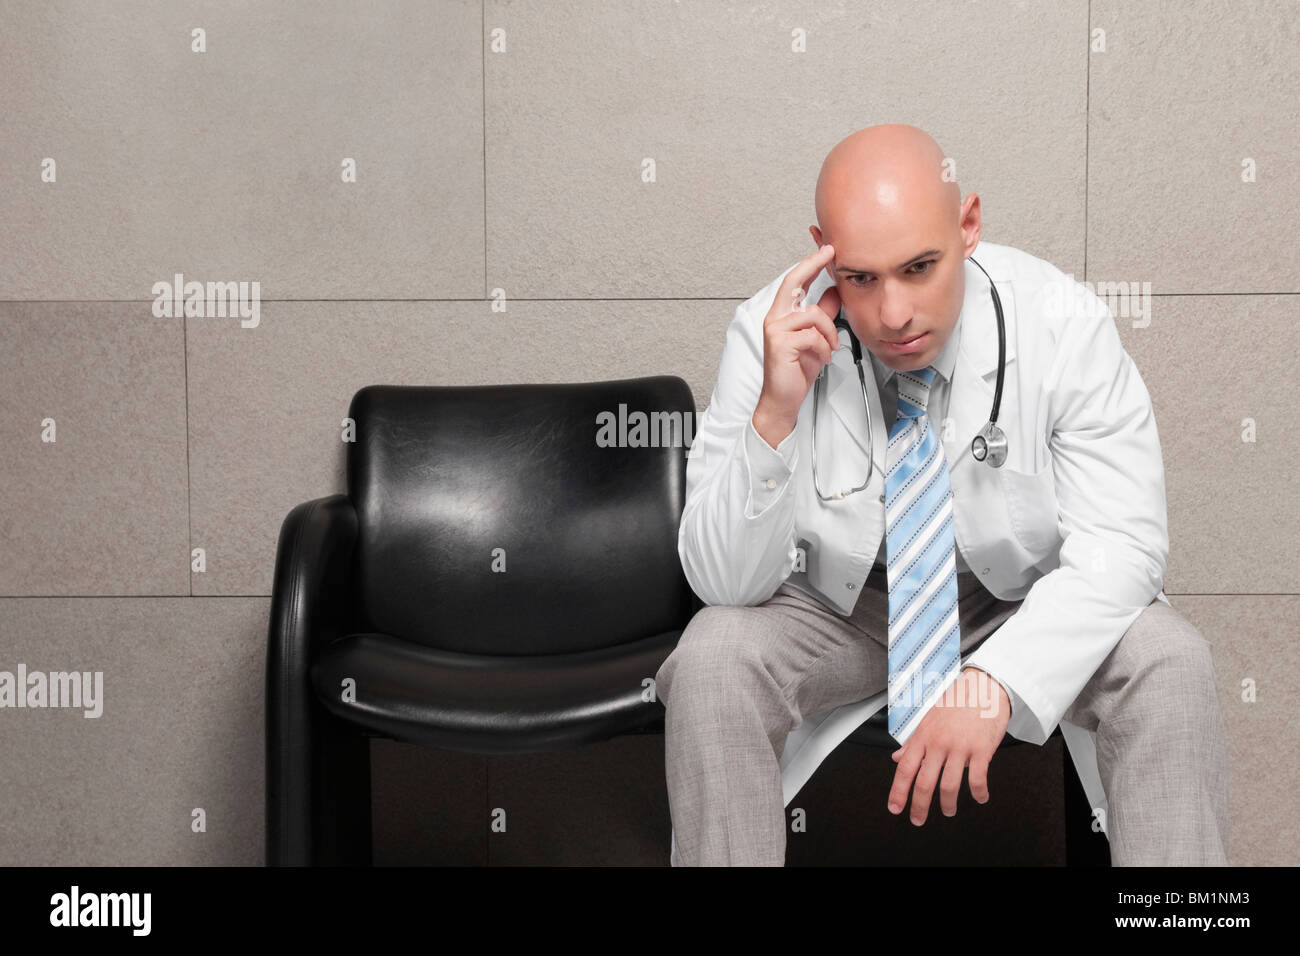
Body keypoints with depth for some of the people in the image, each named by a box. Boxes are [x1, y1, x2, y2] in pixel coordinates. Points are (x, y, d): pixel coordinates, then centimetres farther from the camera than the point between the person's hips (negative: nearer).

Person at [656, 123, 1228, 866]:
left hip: (1025, 599, 1)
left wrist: (996, 681, -37)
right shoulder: (772, 333, -21)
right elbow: (723, 580, -21)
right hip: (838, 603, 0)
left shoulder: (1066, 323, -21)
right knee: (712, 662, -28)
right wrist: (774, 415, -39)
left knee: (1169, 662, -26)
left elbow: (1119, 543, -21)